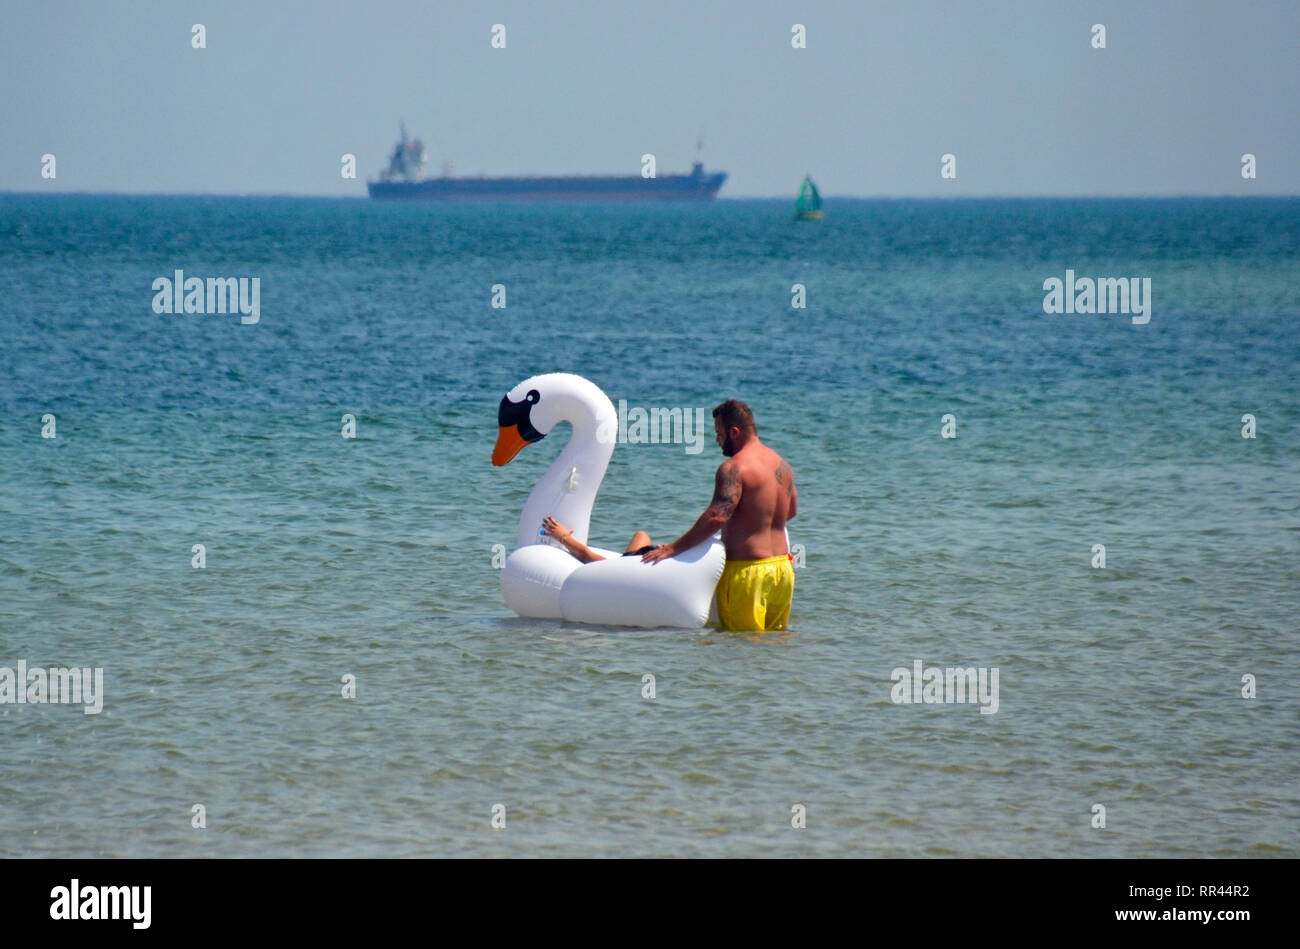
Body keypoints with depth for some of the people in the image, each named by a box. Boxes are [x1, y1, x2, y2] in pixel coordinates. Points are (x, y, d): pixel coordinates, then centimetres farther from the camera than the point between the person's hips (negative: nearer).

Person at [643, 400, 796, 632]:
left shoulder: (733, 468, -15)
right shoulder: (783, 465, 11)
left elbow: (716, 517, -25)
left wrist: (673, 548, -21)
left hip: (747, 570, -8)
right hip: (783, 568, 8)